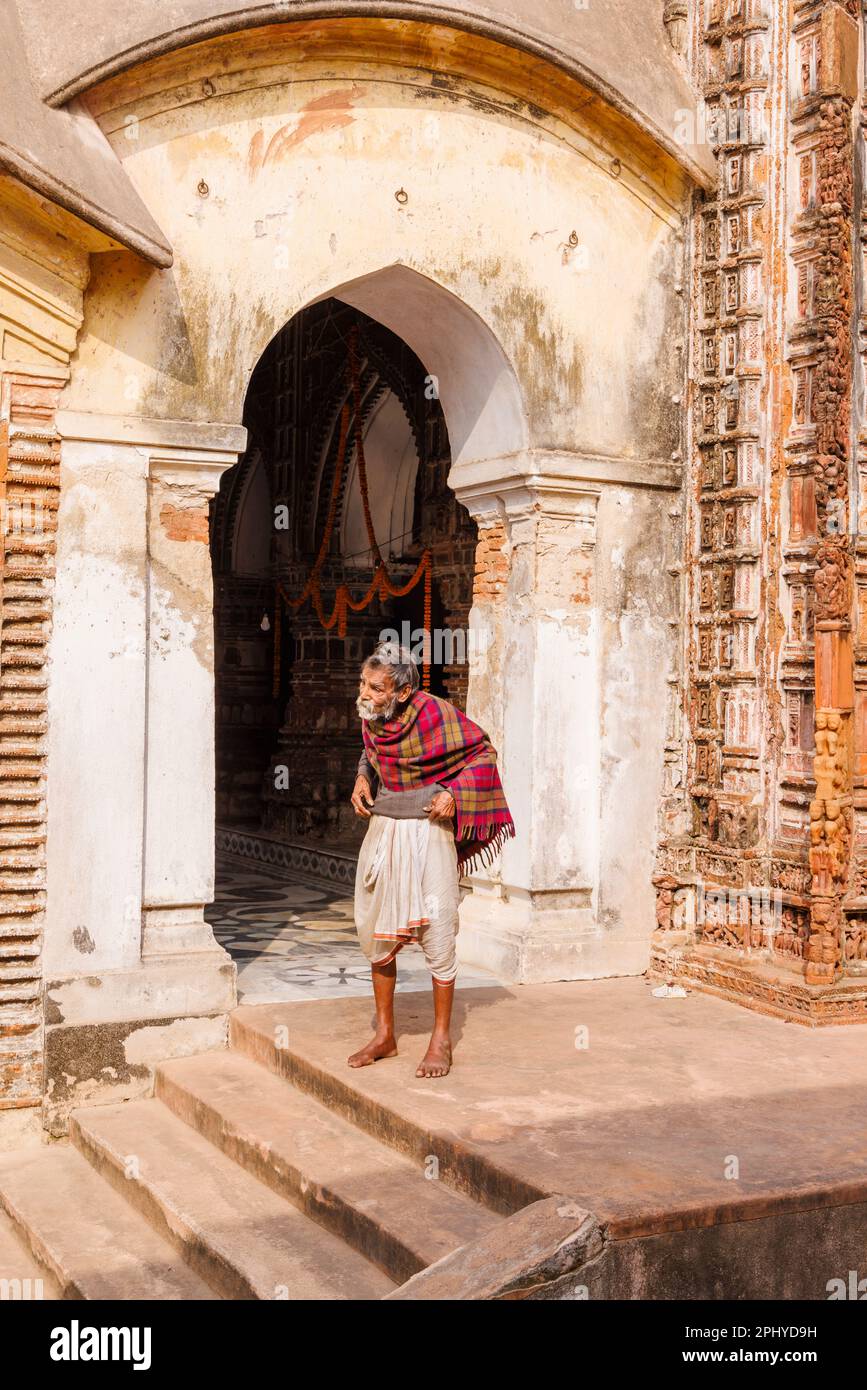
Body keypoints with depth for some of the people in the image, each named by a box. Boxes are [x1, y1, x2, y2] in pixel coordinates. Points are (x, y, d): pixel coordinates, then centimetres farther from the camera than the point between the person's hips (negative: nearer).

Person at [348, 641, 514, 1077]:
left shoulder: (435, 713, -18)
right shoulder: (370, 717, -1)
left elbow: (482, 752, -6)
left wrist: (453, 793, -17)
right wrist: (363, 780, 3)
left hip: (427, 831, -6)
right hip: (382, 829, 6)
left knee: (436, 934, -2)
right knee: (375, 933, 9)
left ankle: (441, 1040, 12)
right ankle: (385, 1035, 23)